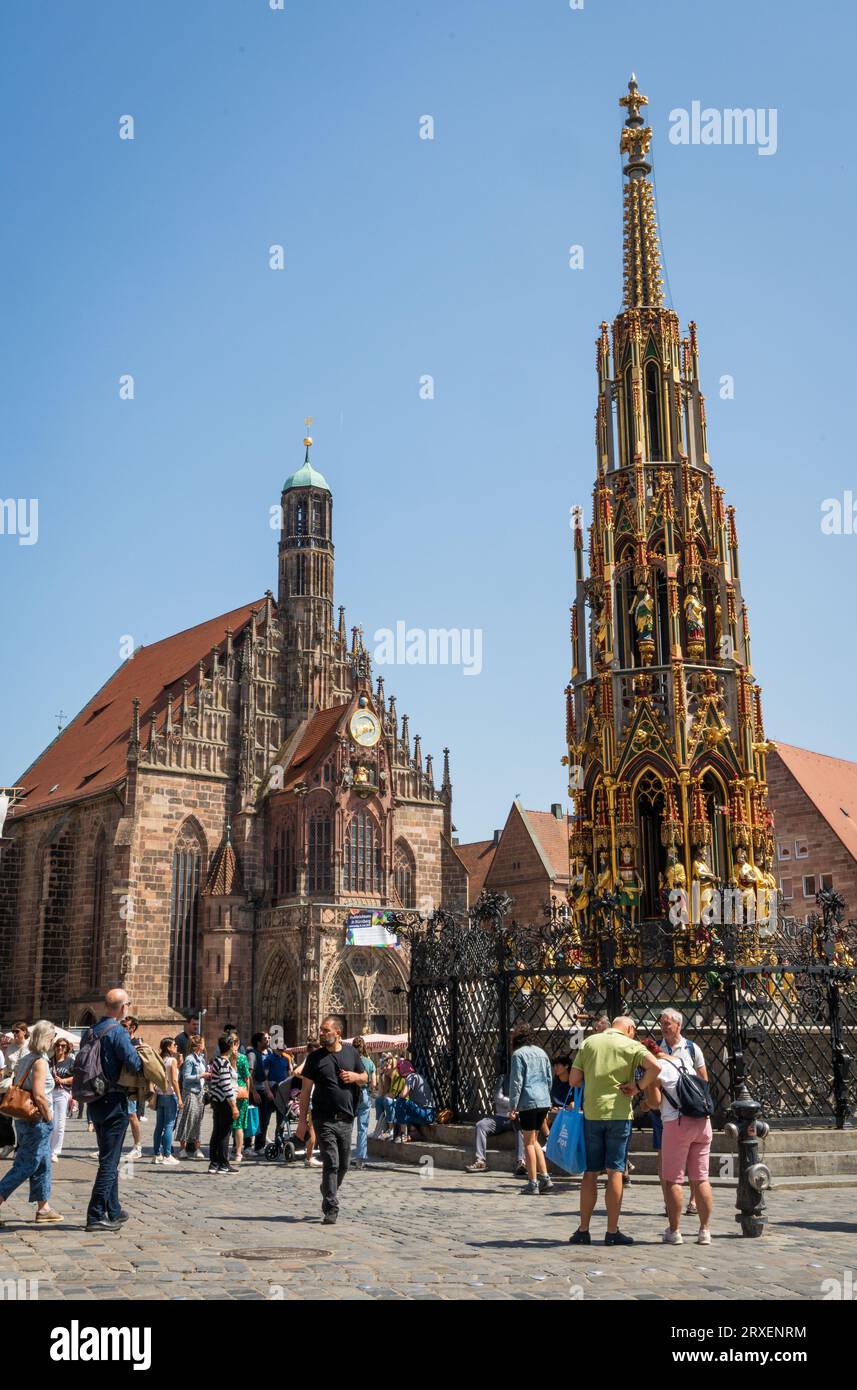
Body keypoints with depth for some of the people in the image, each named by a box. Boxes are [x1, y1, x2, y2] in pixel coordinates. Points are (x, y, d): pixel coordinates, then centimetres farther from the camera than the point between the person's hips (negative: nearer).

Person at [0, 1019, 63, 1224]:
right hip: (38, 1121, -9)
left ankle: (44, 1207, 18)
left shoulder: (24, 1059, 10)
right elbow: (39, 1095, -24)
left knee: (42, 1165, 14)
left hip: (24, 1120, 9)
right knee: (26, 1165, -3)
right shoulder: (40, 1061, -17)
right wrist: (49, 1117, -11)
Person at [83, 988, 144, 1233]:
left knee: (109, 1158, 19)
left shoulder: (89, 1032, 9)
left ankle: (113, 1211, 27)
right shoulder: (118, 1031, -16)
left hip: (94, 1101, 8)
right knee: (109, 1160, -3)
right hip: (114, 1101, -8)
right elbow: (134, 1063, -23)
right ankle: (96, 1216, -5)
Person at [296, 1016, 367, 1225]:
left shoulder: (351, 1052, 7)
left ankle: (328, 1197, 34)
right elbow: (306, 1089, 0)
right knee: (331, 1163, -9)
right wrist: (302, 1120, -4)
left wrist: (355, 1076, -7)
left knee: (343, 1165, 12)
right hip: (324, 1119, -3)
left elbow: (364, 1078, 18)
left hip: (346, 1119, 3)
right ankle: (331, 1210, -3)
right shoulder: (315, 1057, -1)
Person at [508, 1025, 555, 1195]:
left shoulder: (518, 1054, -6)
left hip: (529, 1102, -7)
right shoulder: (542, 1052, 14)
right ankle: (545, 1178, 11)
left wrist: (513, 1106, -8)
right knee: (534, 1140, 17)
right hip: (544, 1101, 7)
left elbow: (516, 1082, -11)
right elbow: (549, 1079, 17)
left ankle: (532, 1184, 2)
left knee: (529, 1142, 1)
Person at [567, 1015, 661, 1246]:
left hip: (591, 1113, 2)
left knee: (590, 1172, 9)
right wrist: (637, 1085, -7)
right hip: (618, 1114, -2)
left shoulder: (590, 1042, 7)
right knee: (614, 1172, 3)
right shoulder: (631, 1045, 0)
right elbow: (655, 1067, -18)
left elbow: (574, 1079, 3)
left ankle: (583, 1231, 11)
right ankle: (612, 1232, 6)